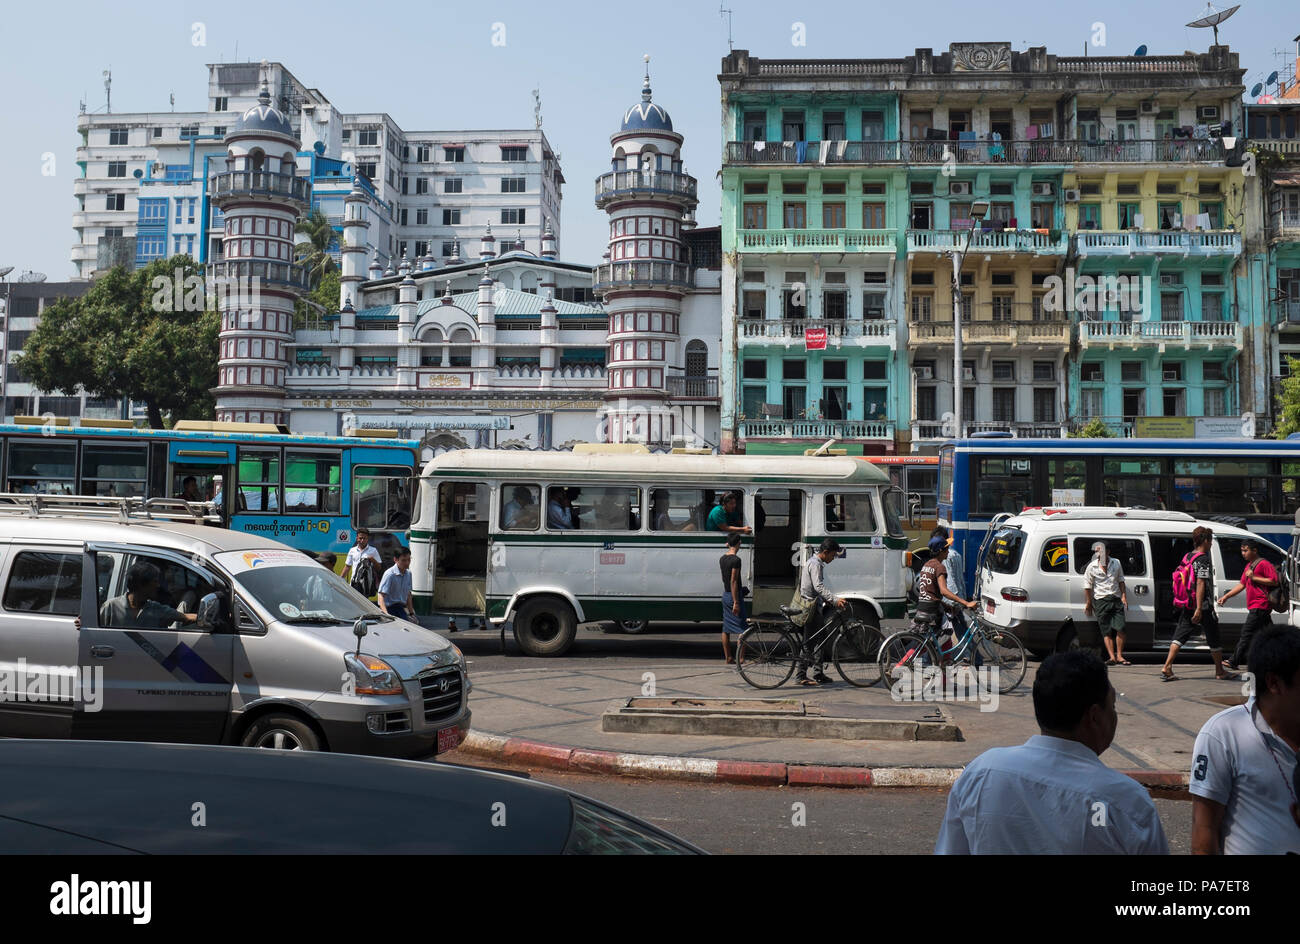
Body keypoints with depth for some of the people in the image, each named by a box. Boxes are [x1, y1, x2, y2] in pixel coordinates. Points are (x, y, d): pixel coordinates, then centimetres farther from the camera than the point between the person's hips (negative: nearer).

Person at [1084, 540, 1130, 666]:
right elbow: (1087, 586, 4)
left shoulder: (1116, 563, 9)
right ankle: (1112, 657, -6)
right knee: (1106, 631, -4)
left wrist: (1124, 596, 7)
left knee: (1120, 628, -7)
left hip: (1116, 599, 2)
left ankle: (1119, 656, 1)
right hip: (1101, 601, -2)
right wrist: (1088, 603, 3)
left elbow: (1121, 581, 18)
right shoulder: (1092, 567, 1)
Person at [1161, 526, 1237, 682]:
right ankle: (1220, 672, 20)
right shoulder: (1203, 560, -14)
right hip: (1204, 607, -7)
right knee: (1213, 640, 8)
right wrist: (1199, 609, -23)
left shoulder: (1187, 557, 11)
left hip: (1188, 605, 8)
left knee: (1180, 636, 4)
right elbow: (1200, 584, -20)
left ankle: (1167, 668, -6)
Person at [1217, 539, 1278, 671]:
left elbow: (1274, 581, -17)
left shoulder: (1263, 564, -9)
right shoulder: (1249, 565, 19)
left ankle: (1234, 661, -8)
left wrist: (1254, 577, -18)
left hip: (1259, 606, -9)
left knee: (1246, 633, -9)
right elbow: (1242, 585, 22)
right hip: (1254, 606, 9)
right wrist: (1226, 596, 15)